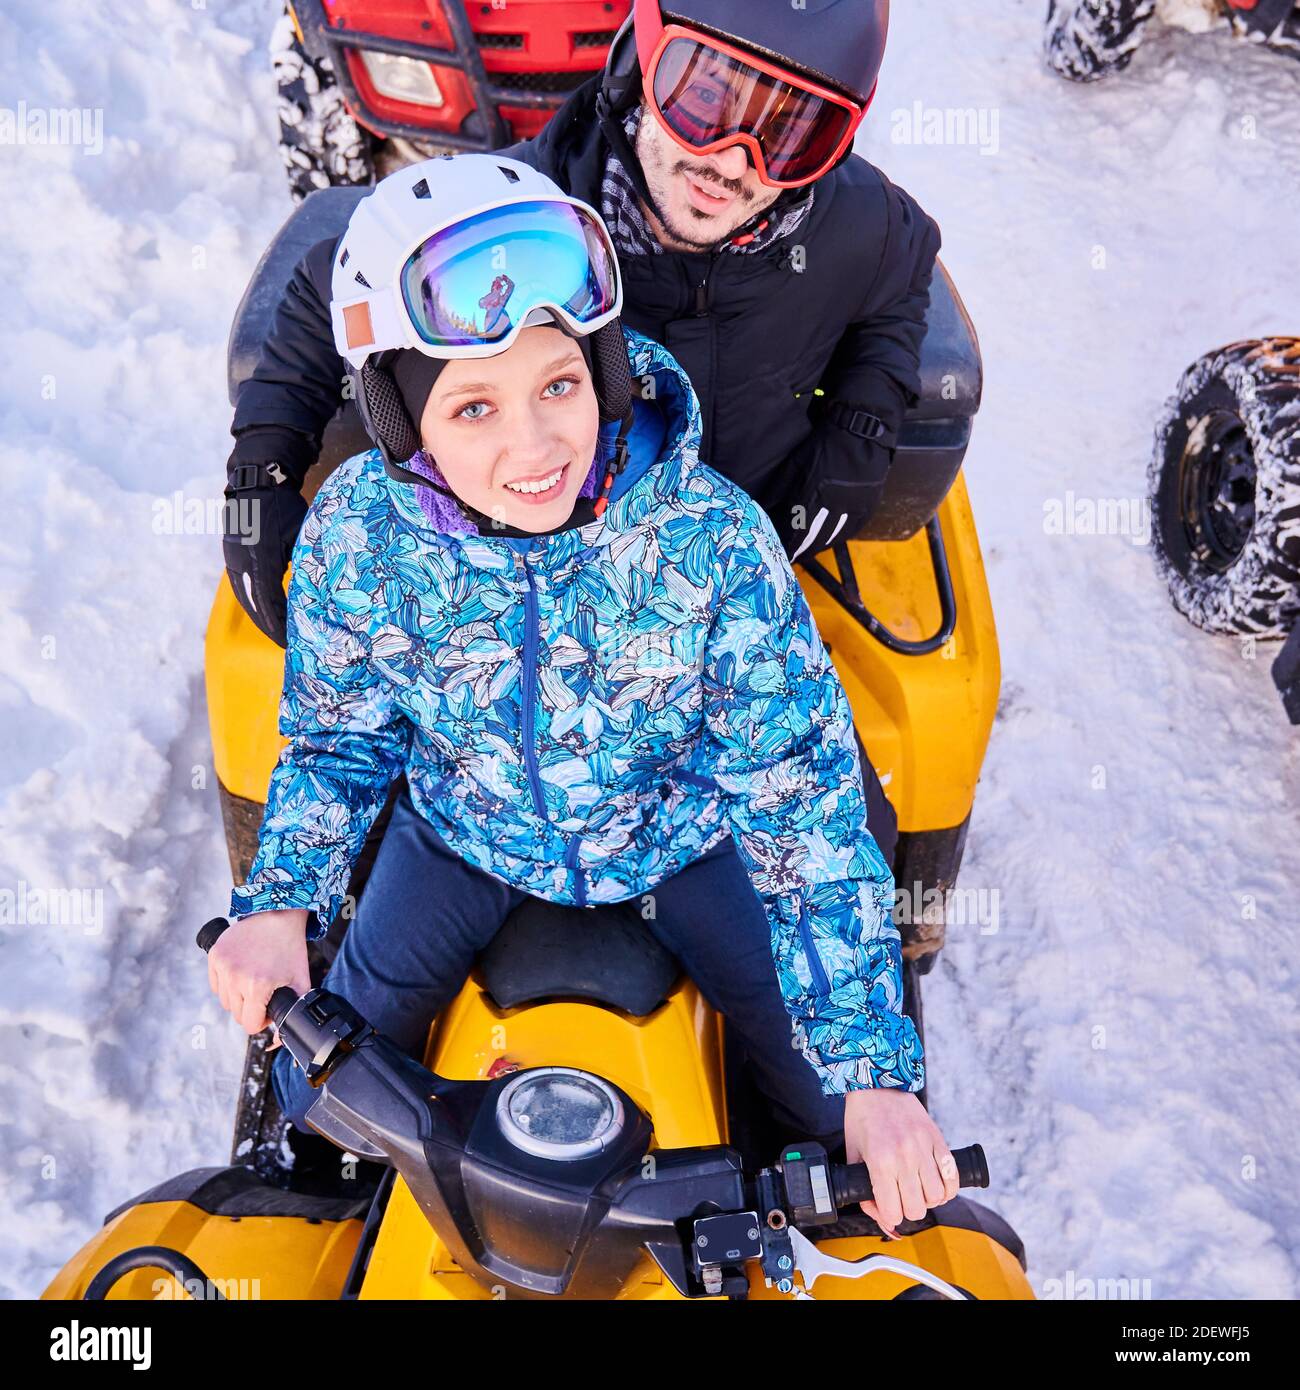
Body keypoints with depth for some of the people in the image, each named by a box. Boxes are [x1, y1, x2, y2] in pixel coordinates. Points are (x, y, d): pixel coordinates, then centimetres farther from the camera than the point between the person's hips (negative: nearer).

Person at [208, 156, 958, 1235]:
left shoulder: (710, 536, -32)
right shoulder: (356, 530, -25)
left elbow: (800, 791, -25)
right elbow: (336, 736, -6)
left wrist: (875, 1070, -27)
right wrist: (283, 901, -25)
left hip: (680, 830, -1)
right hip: (465, 831, 2)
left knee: (834, 1071, -2)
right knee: (322, 1086, 4)